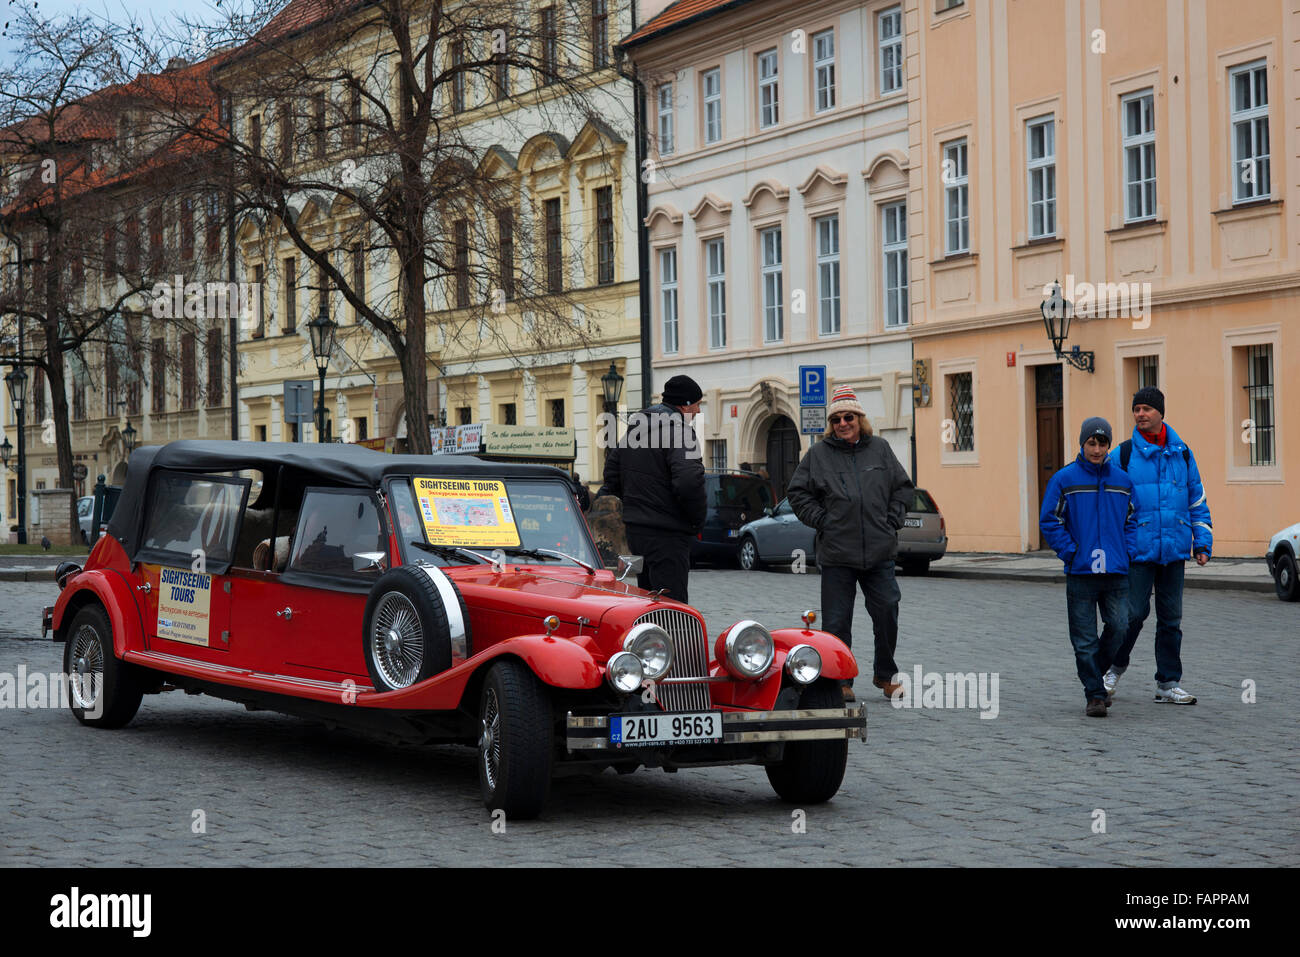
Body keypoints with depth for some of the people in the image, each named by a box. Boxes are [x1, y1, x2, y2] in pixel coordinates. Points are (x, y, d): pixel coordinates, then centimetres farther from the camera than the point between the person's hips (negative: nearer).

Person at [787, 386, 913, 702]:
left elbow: (902, 487, 16)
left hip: (880, 553, 2)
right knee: (837, 621, 1)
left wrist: (892, 520, 5)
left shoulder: (880, 449, 9)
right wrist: (822, 521, -2)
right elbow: (797, 493, 7)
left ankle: (885, 674, 20)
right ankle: (840, 681, 12)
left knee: (887, 612, 2)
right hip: (836, 555, -1)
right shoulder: (818, 454, 3)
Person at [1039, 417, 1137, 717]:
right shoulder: (1064, 479, -1)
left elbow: (1132, 520, 17)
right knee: (1084, 637, -1)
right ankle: (1094, 694, 6)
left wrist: (1128, 551, 3)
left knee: (1119, 626, -5)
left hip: (1117, 572, 2)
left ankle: (1096, 673, 19)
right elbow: (1049, 521, 0)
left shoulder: (1121, 480, 10)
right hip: (1080, 573, -2)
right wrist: (1070, 552, -7)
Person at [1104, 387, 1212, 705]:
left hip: (1174, 551, 3)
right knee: (1133, 613, -6)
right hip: (1138, 551, -3)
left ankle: (1168, 684, 14)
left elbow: (1198, 502, 14)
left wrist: (1202, 544, 8)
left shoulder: (1182, 454, 9)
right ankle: (1114, 667, 18)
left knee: (1171, 617, 6)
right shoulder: (1123, 455, 0)